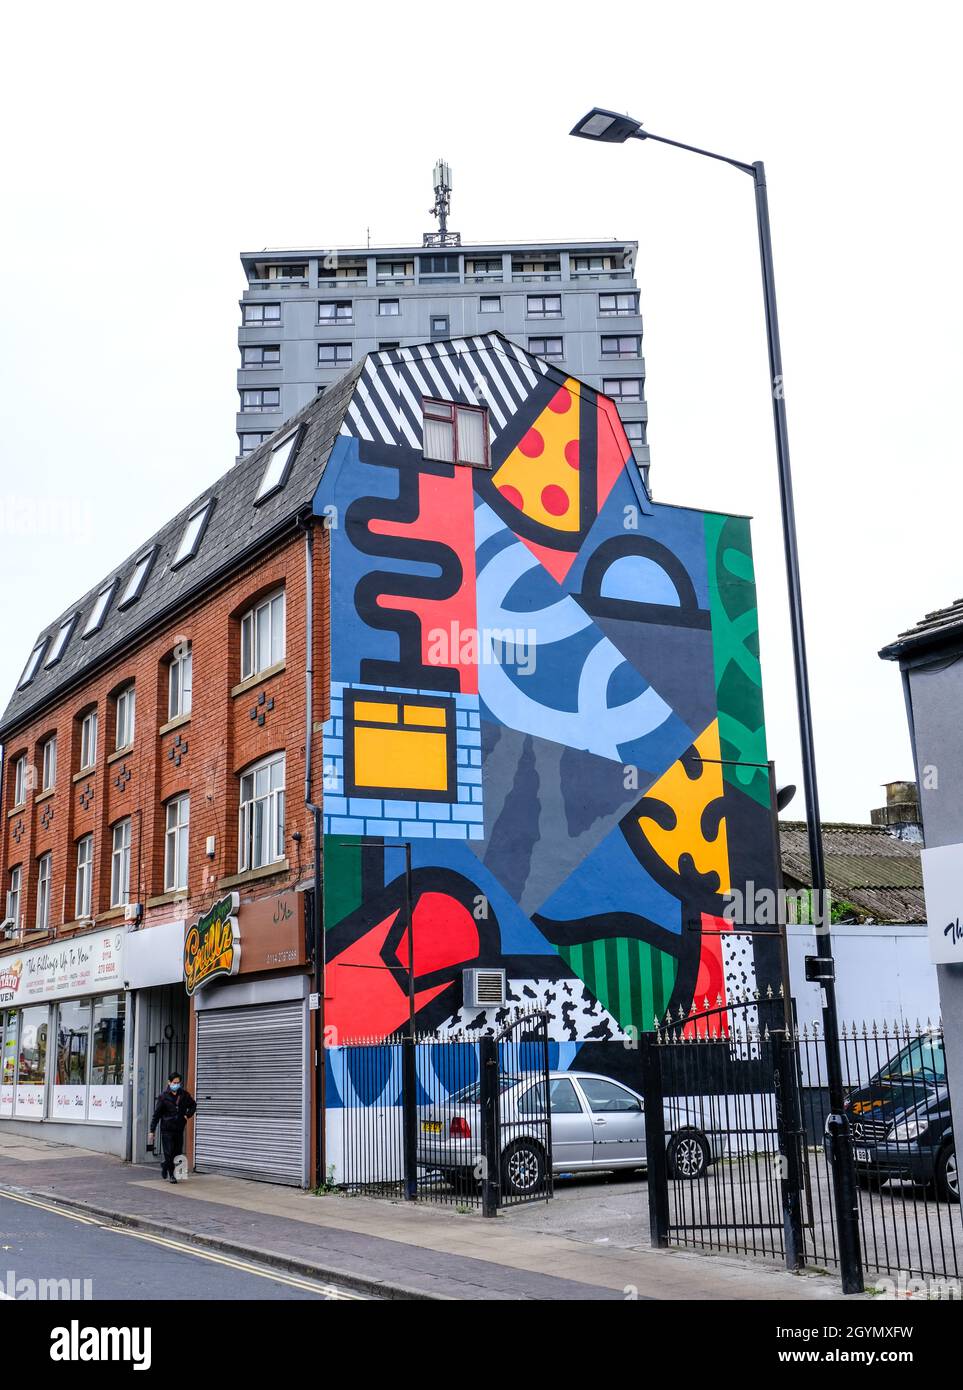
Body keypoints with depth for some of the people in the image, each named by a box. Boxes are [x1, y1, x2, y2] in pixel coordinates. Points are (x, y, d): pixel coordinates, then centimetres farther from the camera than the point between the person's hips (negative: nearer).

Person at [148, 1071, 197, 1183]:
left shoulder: (184, 1095, 3)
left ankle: (165, 1166, 31)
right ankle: (171, 1174, 12)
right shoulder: (163, 1096, -7)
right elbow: (156, 1114, -5)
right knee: (169, 1153, -6)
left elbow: (193, 1105, 21)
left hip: (179, 1128, 4)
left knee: (178, 1152, 5)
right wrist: (152, 1130, -7)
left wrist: (188, 1115, 4)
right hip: (167, 1129, -4)